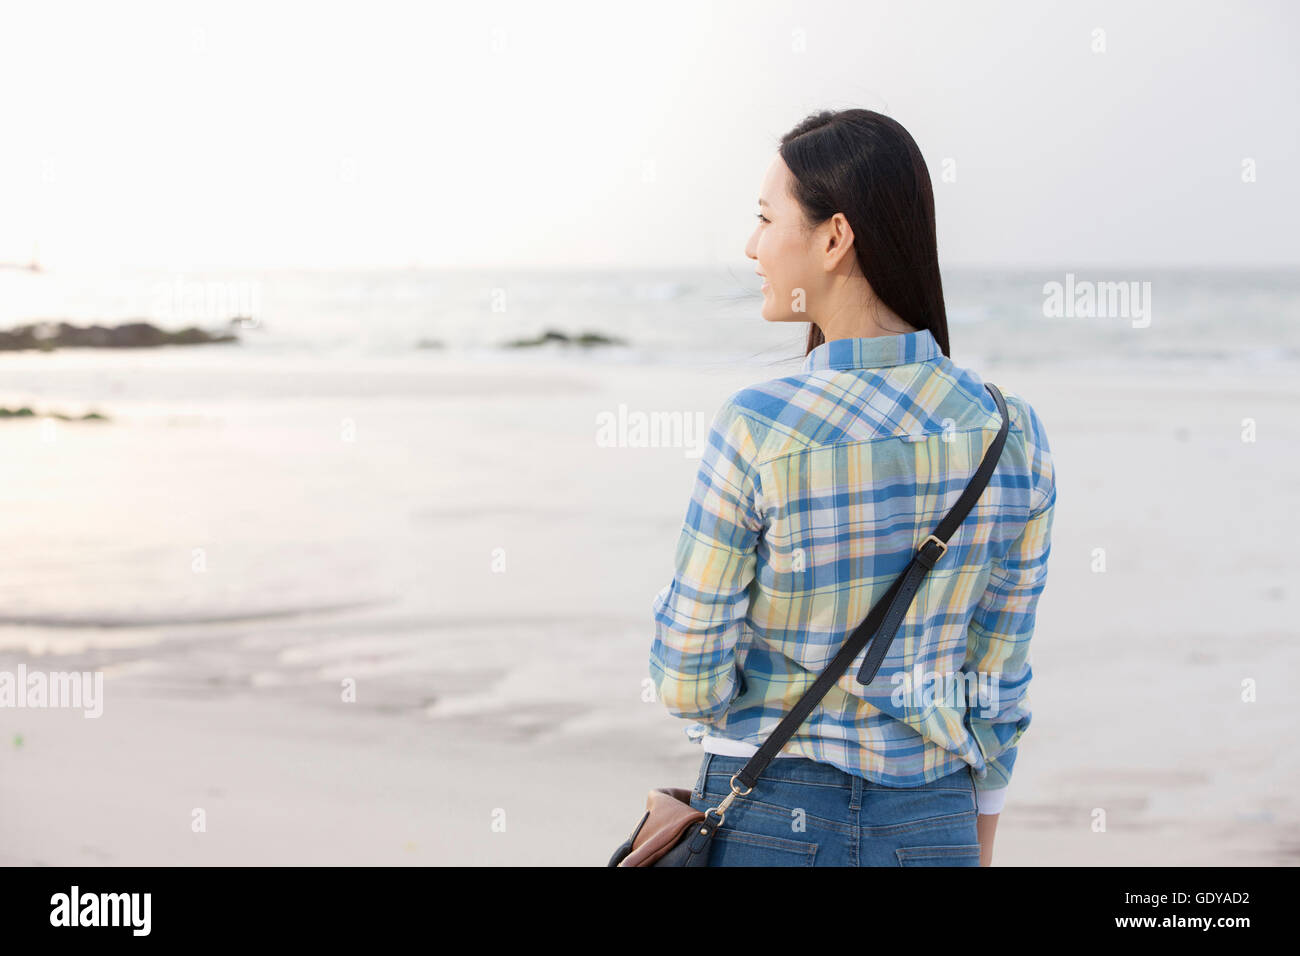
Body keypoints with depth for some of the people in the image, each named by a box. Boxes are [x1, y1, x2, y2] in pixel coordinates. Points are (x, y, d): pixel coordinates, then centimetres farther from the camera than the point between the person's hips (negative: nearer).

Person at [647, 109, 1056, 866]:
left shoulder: (760, 430, -18)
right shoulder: (1013, 434, -5)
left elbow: (689, 681, -12)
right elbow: (998, 682, 3)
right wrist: (976, 853, 14)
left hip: (772, 829, -3)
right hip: (929, 832, 4)